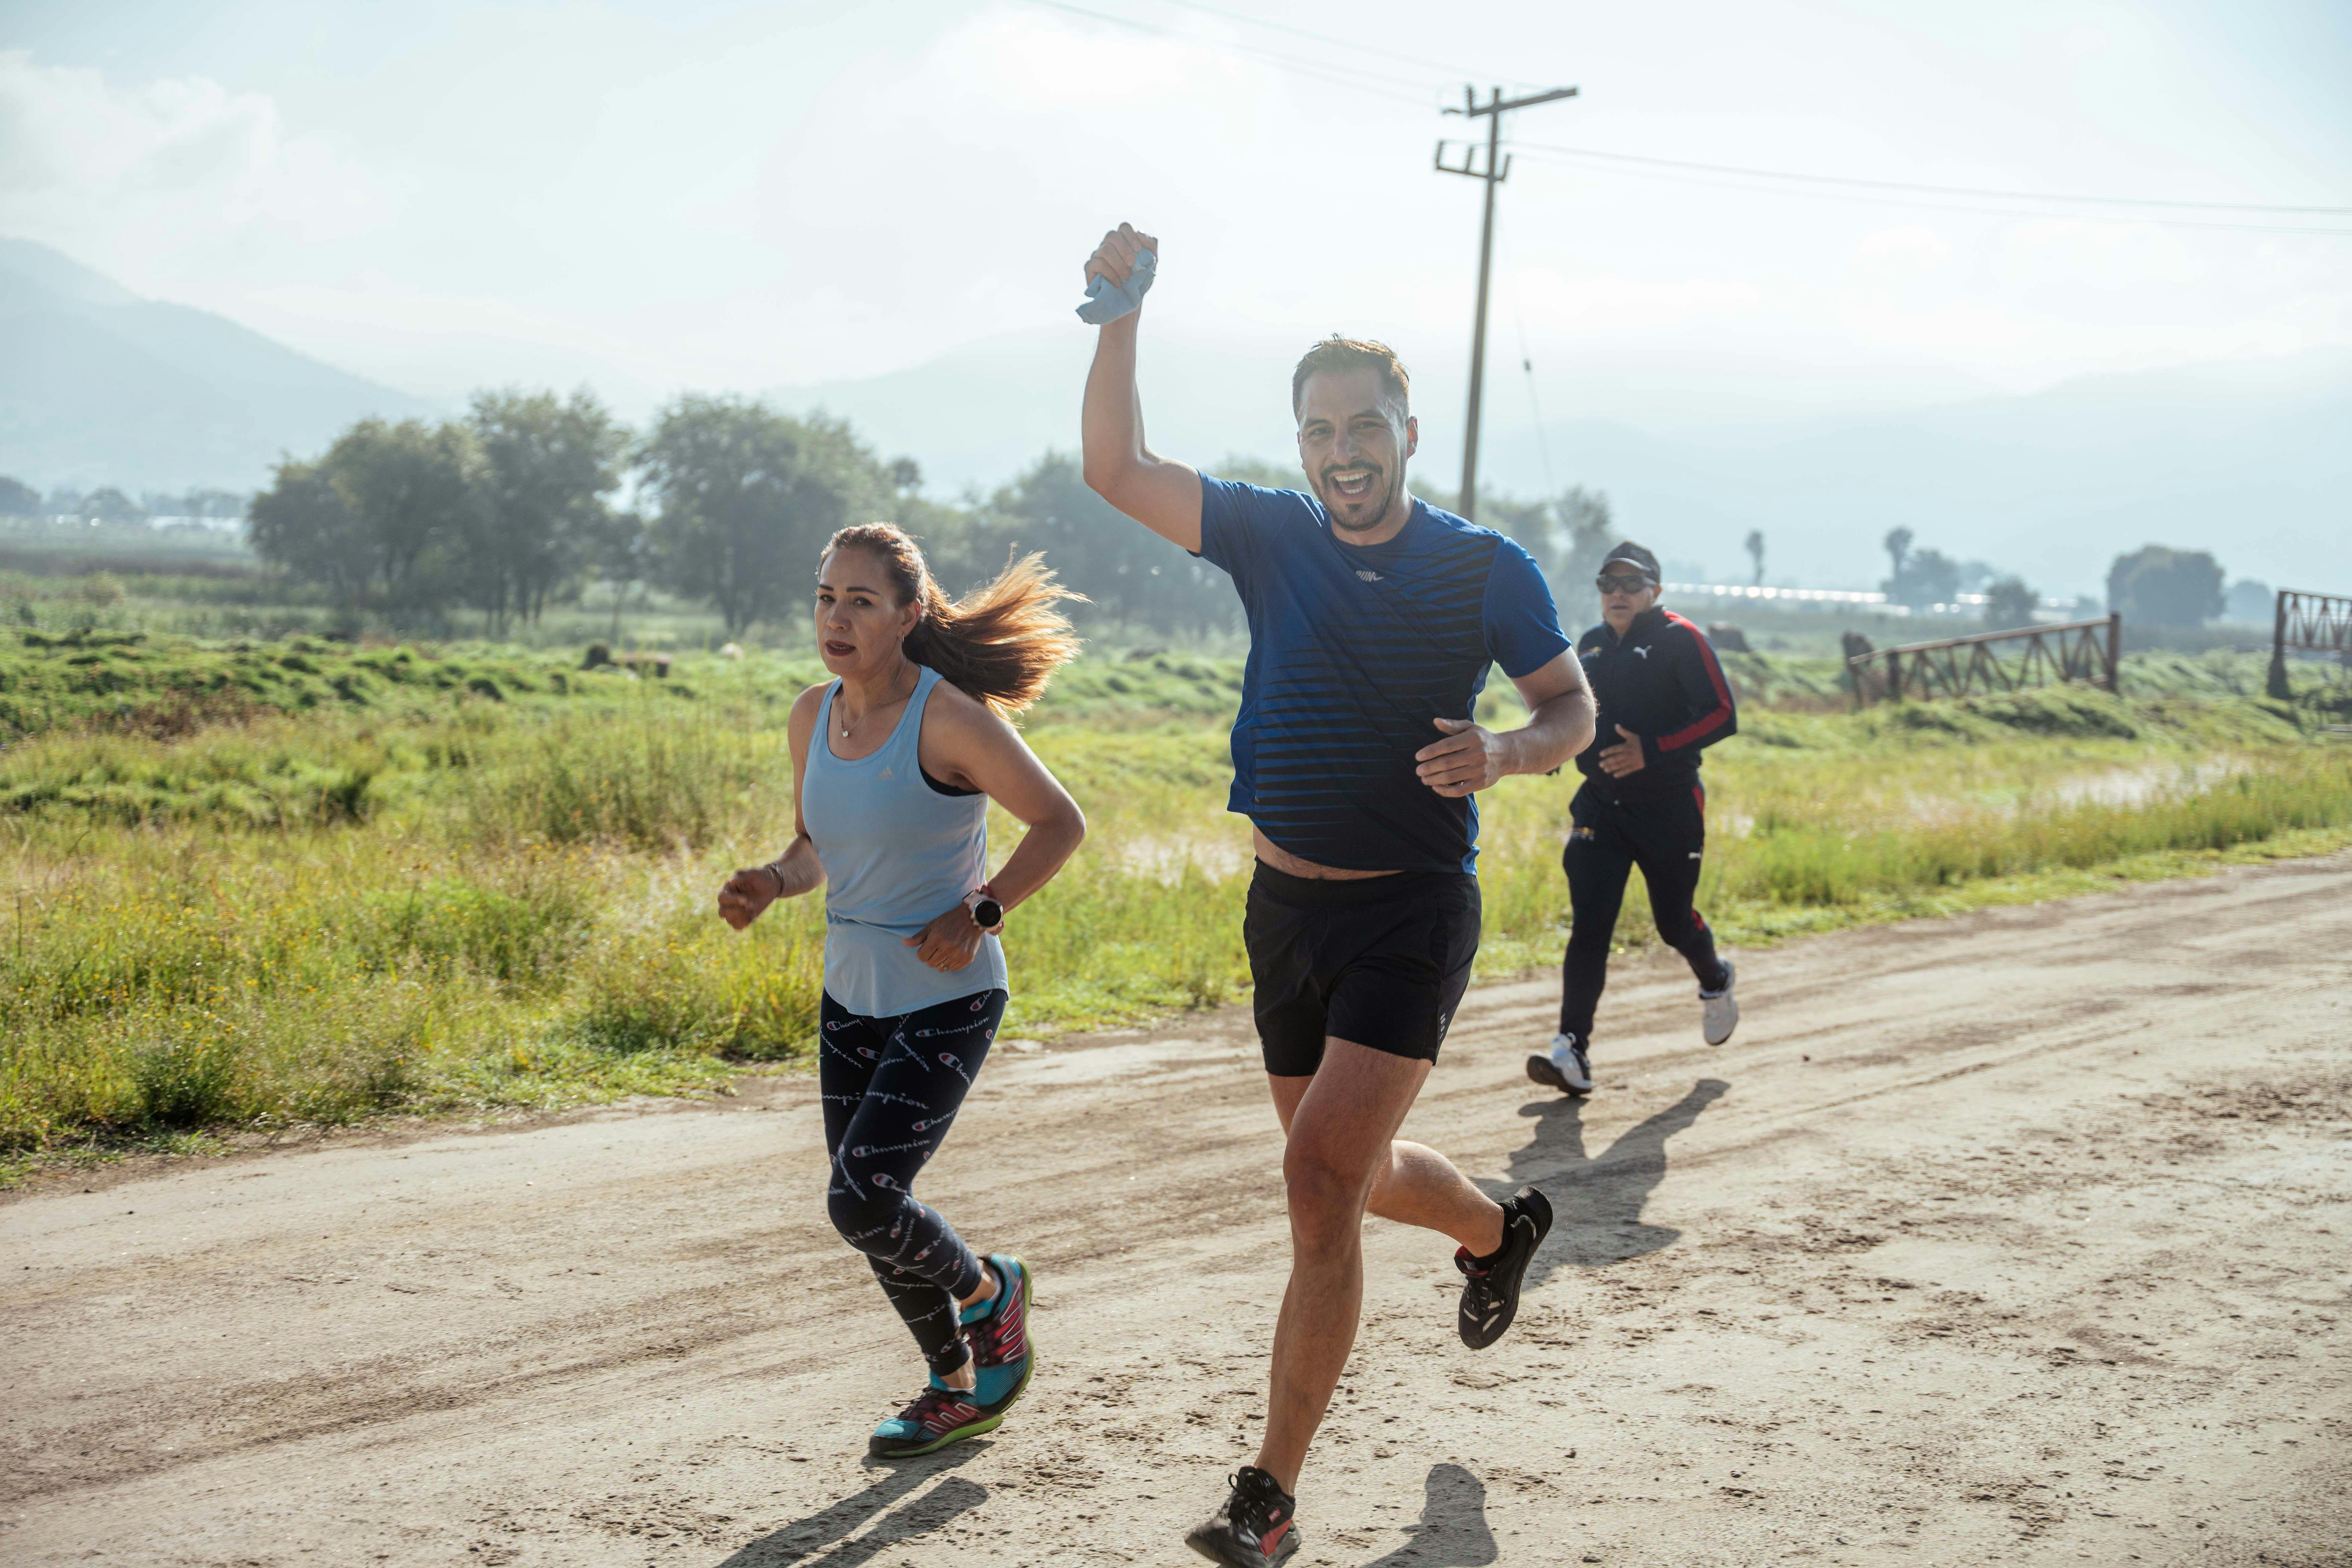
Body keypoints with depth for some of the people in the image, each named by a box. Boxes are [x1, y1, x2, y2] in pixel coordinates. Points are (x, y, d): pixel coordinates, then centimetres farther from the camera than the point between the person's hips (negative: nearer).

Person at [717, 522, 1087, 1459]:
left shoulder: (950, 720, -18)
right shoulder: (813, 717, 1)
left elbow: (1060, 823, -10)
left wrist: (980, 913, -18)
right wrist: (771, 884, -6)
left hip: (946, 1002, -7)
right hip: (851, 994, 7)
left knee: (862, 1202, -14)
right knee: (870, 1210, 10)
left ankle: (989, 1291, 17)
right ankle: (958, 1387, 31)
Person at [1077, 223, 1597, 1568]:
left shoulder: (1487, 570, -5)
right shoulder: (1271, 536, 1)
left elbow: (1574, 711, 0)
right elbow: (1116, 467, -6)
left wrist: (1500, 753, -22)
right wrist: (1123, 314, -18)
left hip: (1415, 911, -5)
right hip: (1287, 906, 5)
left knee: (1323, 1173, -16)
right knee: (1357, 1176, 18)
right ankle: (1500, 1228, 54)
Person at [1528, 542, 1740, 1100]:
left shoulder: (1681, 640, -7)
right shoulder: (1589, 646, 12)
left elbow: (1723, 716, -13)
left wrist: (1653, 750, -22)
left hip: (1669, 808, -4)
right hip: (1599, 806, 4)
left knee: (1674, 924, 7)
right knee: (1589, 927, -10)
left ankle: (1716, 983, 43)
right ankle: (1573, 1053, -14)